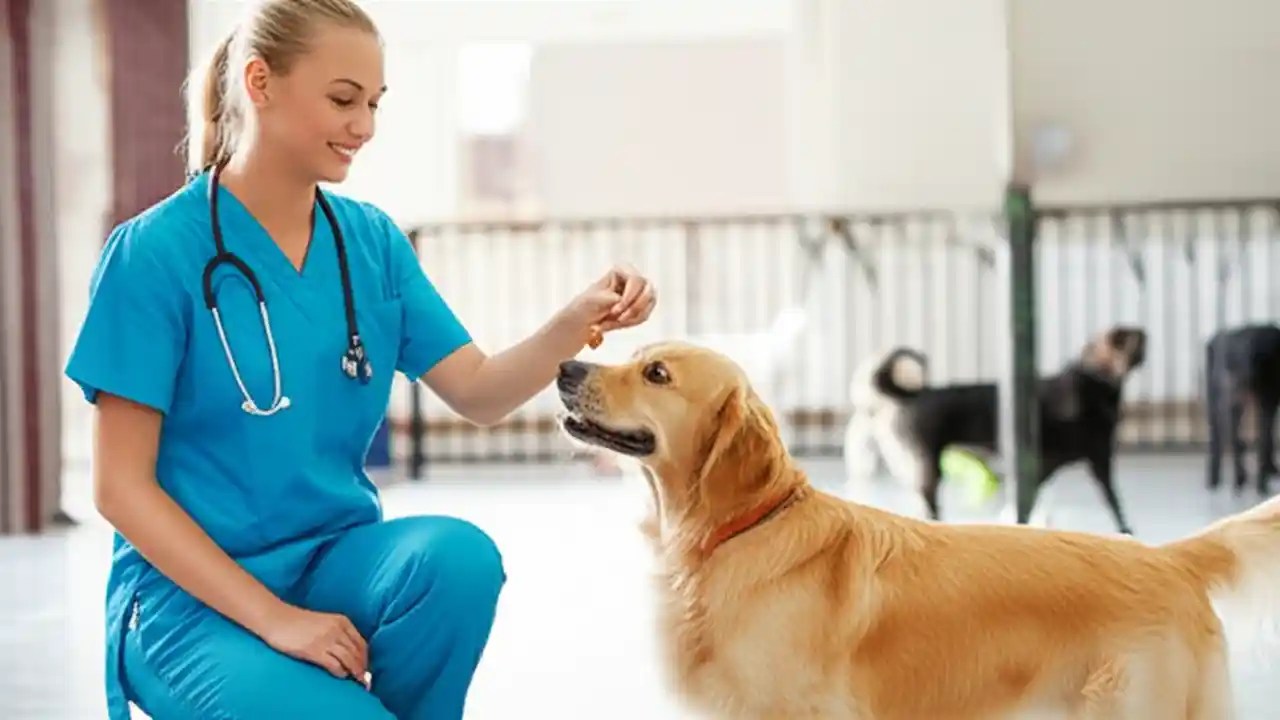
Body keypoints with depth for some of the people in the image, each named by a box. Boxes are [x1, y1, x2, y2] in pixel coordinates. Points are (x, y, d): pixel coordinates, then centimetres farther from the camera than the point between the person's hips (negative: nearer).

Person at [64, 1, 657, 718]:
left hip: (337, 558, 5)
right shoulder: (157, 251, -11)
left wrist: (577, 322, -16)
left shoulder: (374, 241, 6)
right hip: (194, 593, -5)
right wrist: (273, 616, -19)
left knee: (459, 556, -27)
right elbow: (122, 486, -12)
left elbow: (478, 393, 4)